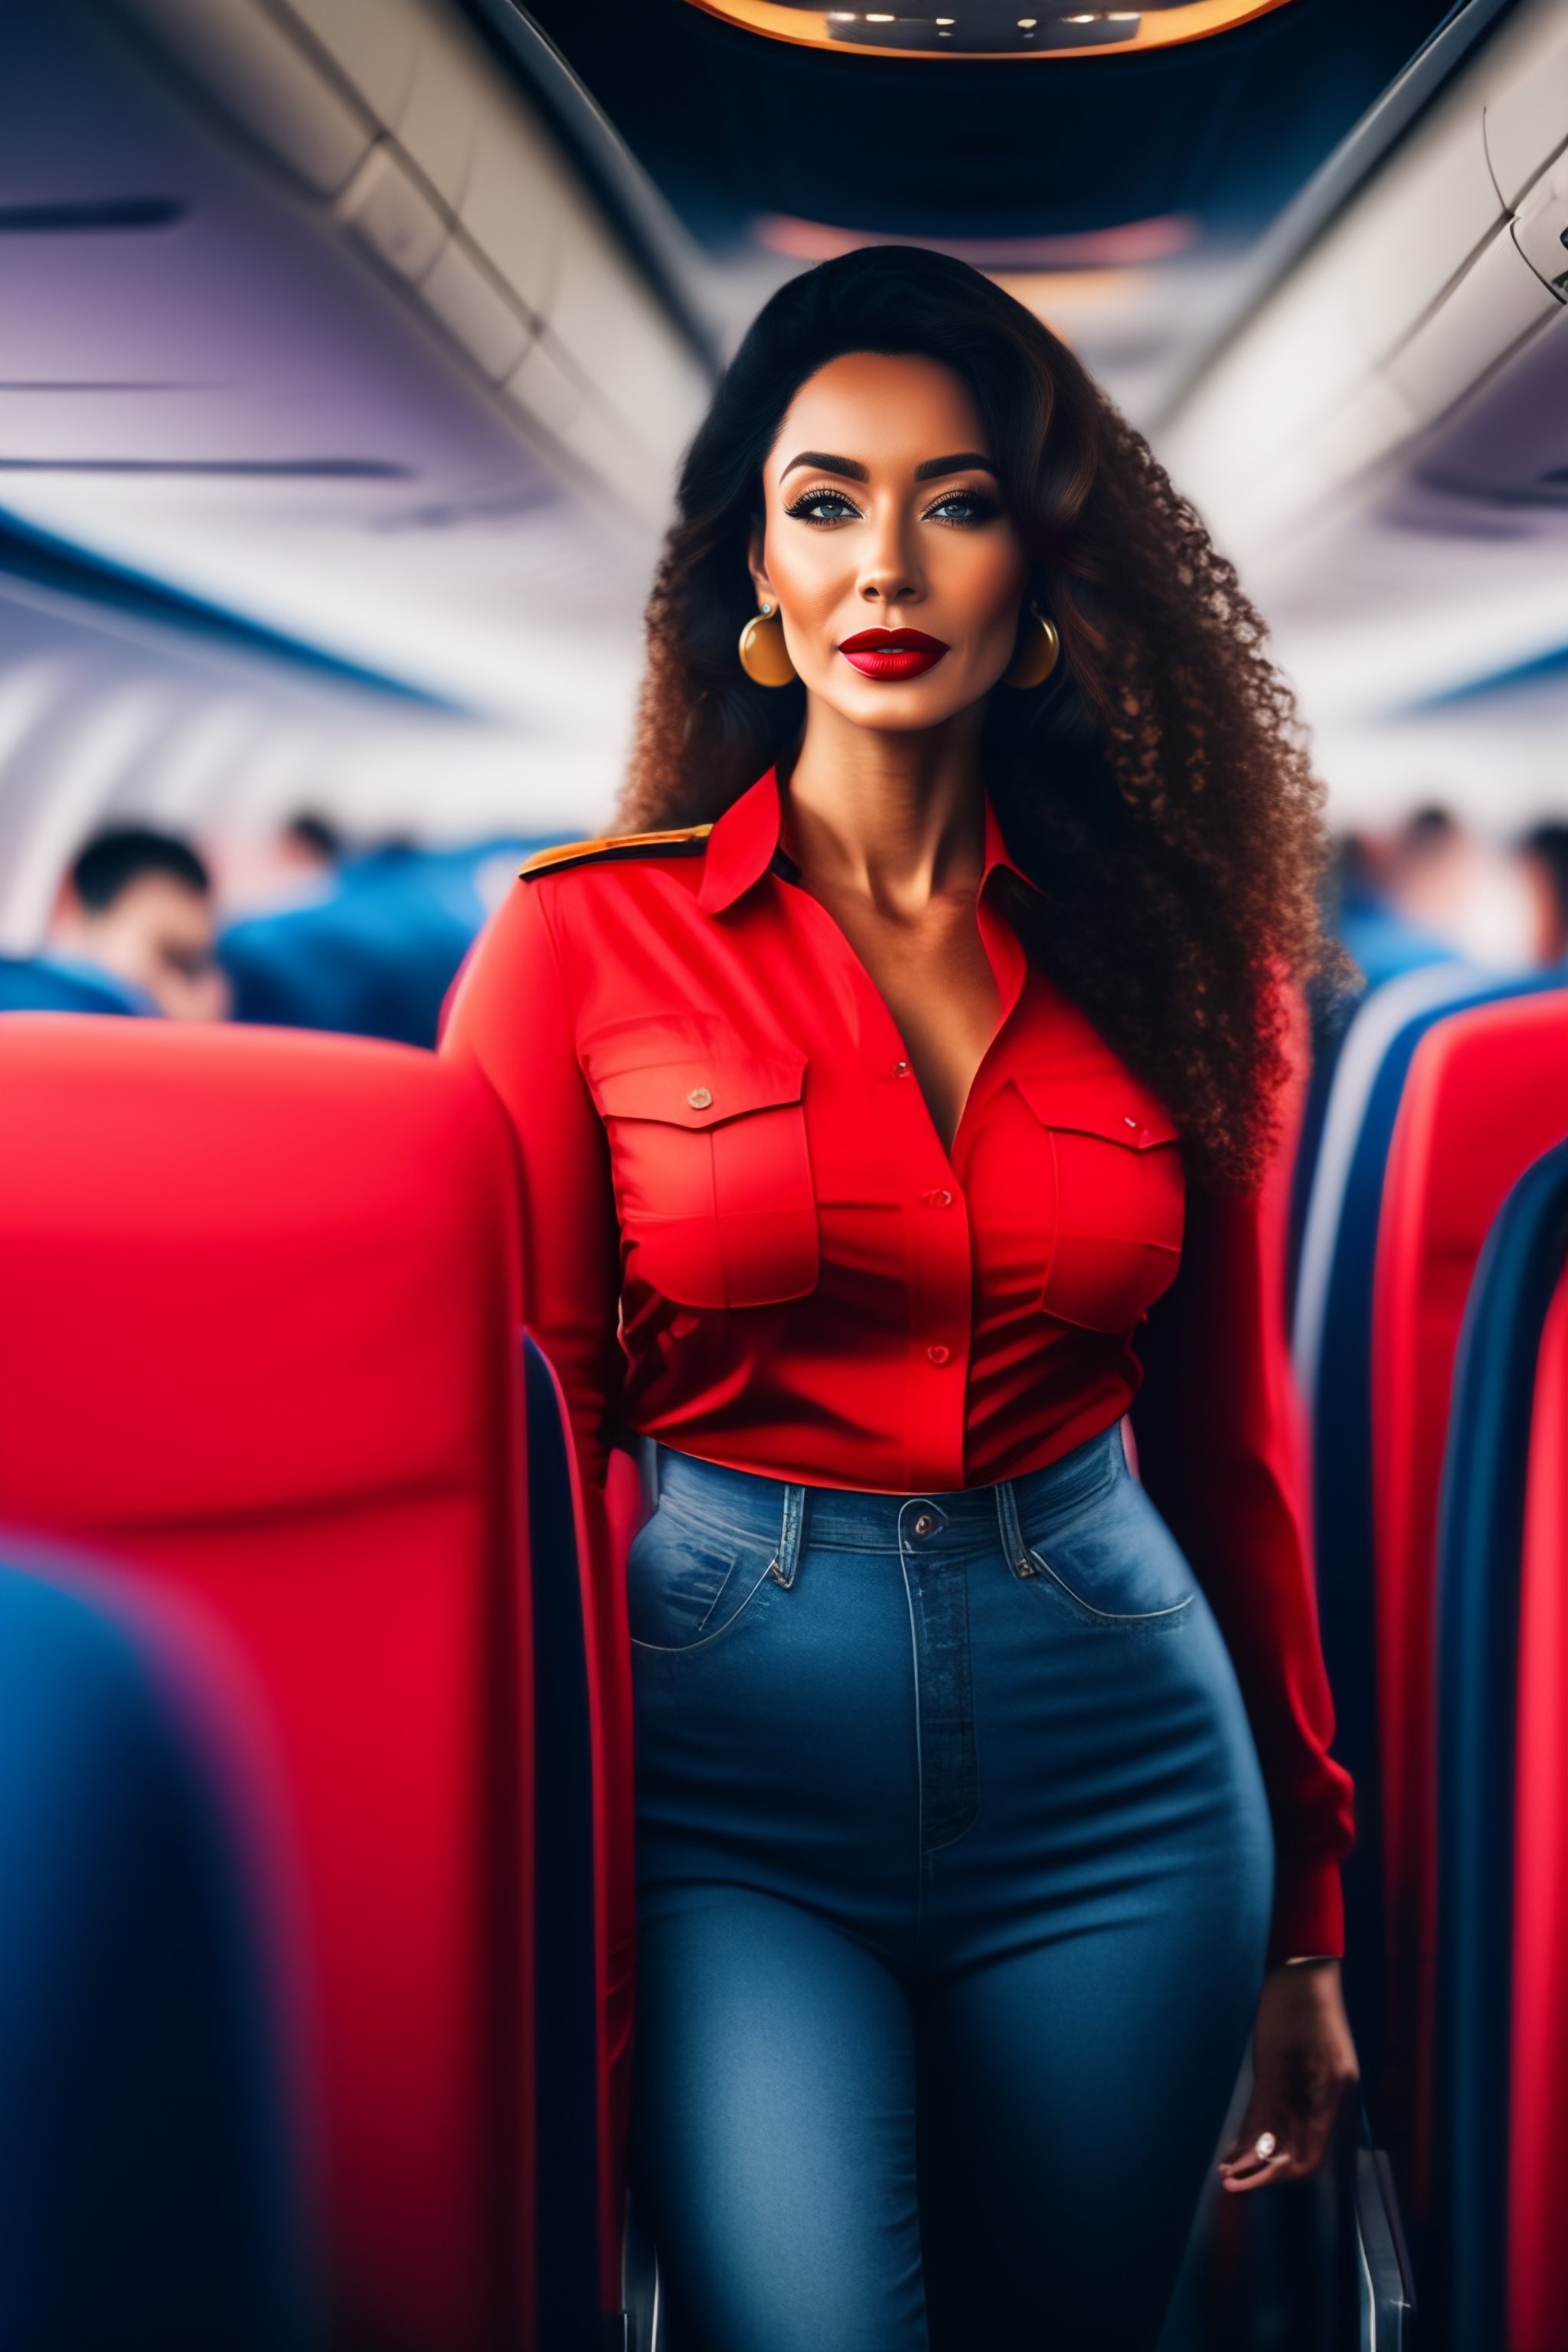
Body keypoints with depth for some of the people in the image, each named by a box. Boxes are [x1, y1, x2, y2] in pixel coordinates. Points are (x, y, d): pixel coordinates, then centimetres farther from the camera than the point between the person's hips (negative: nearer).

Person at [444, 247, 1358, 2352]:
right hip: (728, 1739, -2)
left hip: (1116, 1778, 3)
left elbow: (1229, 1442, 10)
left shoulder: (1176, 957, 5)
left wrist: (1303, 1910, 13)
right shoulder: (588, 940, -3)